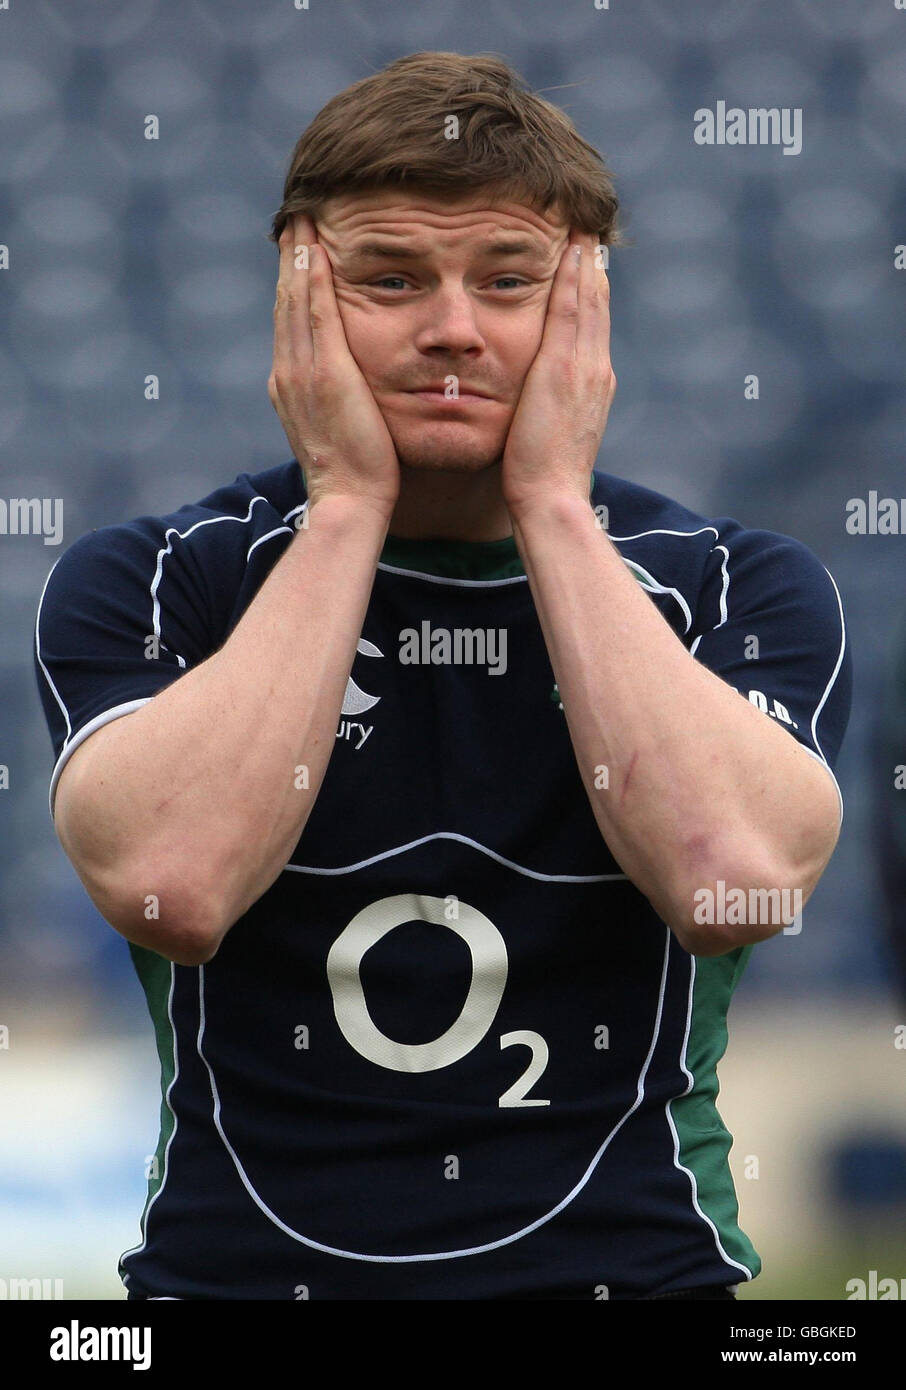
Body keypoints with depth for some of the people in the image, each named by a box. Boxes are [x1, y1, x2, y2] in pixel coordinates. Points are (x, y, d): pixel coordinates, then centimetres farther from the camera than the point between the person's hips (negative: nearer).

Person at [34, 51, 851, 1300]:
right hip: (242, 1266, 0)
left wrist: (551, 504, -7)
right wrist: (347, 507, -7)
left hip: (626, 1261, 1)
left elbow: (737, 886, -13)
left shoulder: (739, 587, 7)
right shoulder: (145, 583, 6)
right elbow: (168, 888, -13)